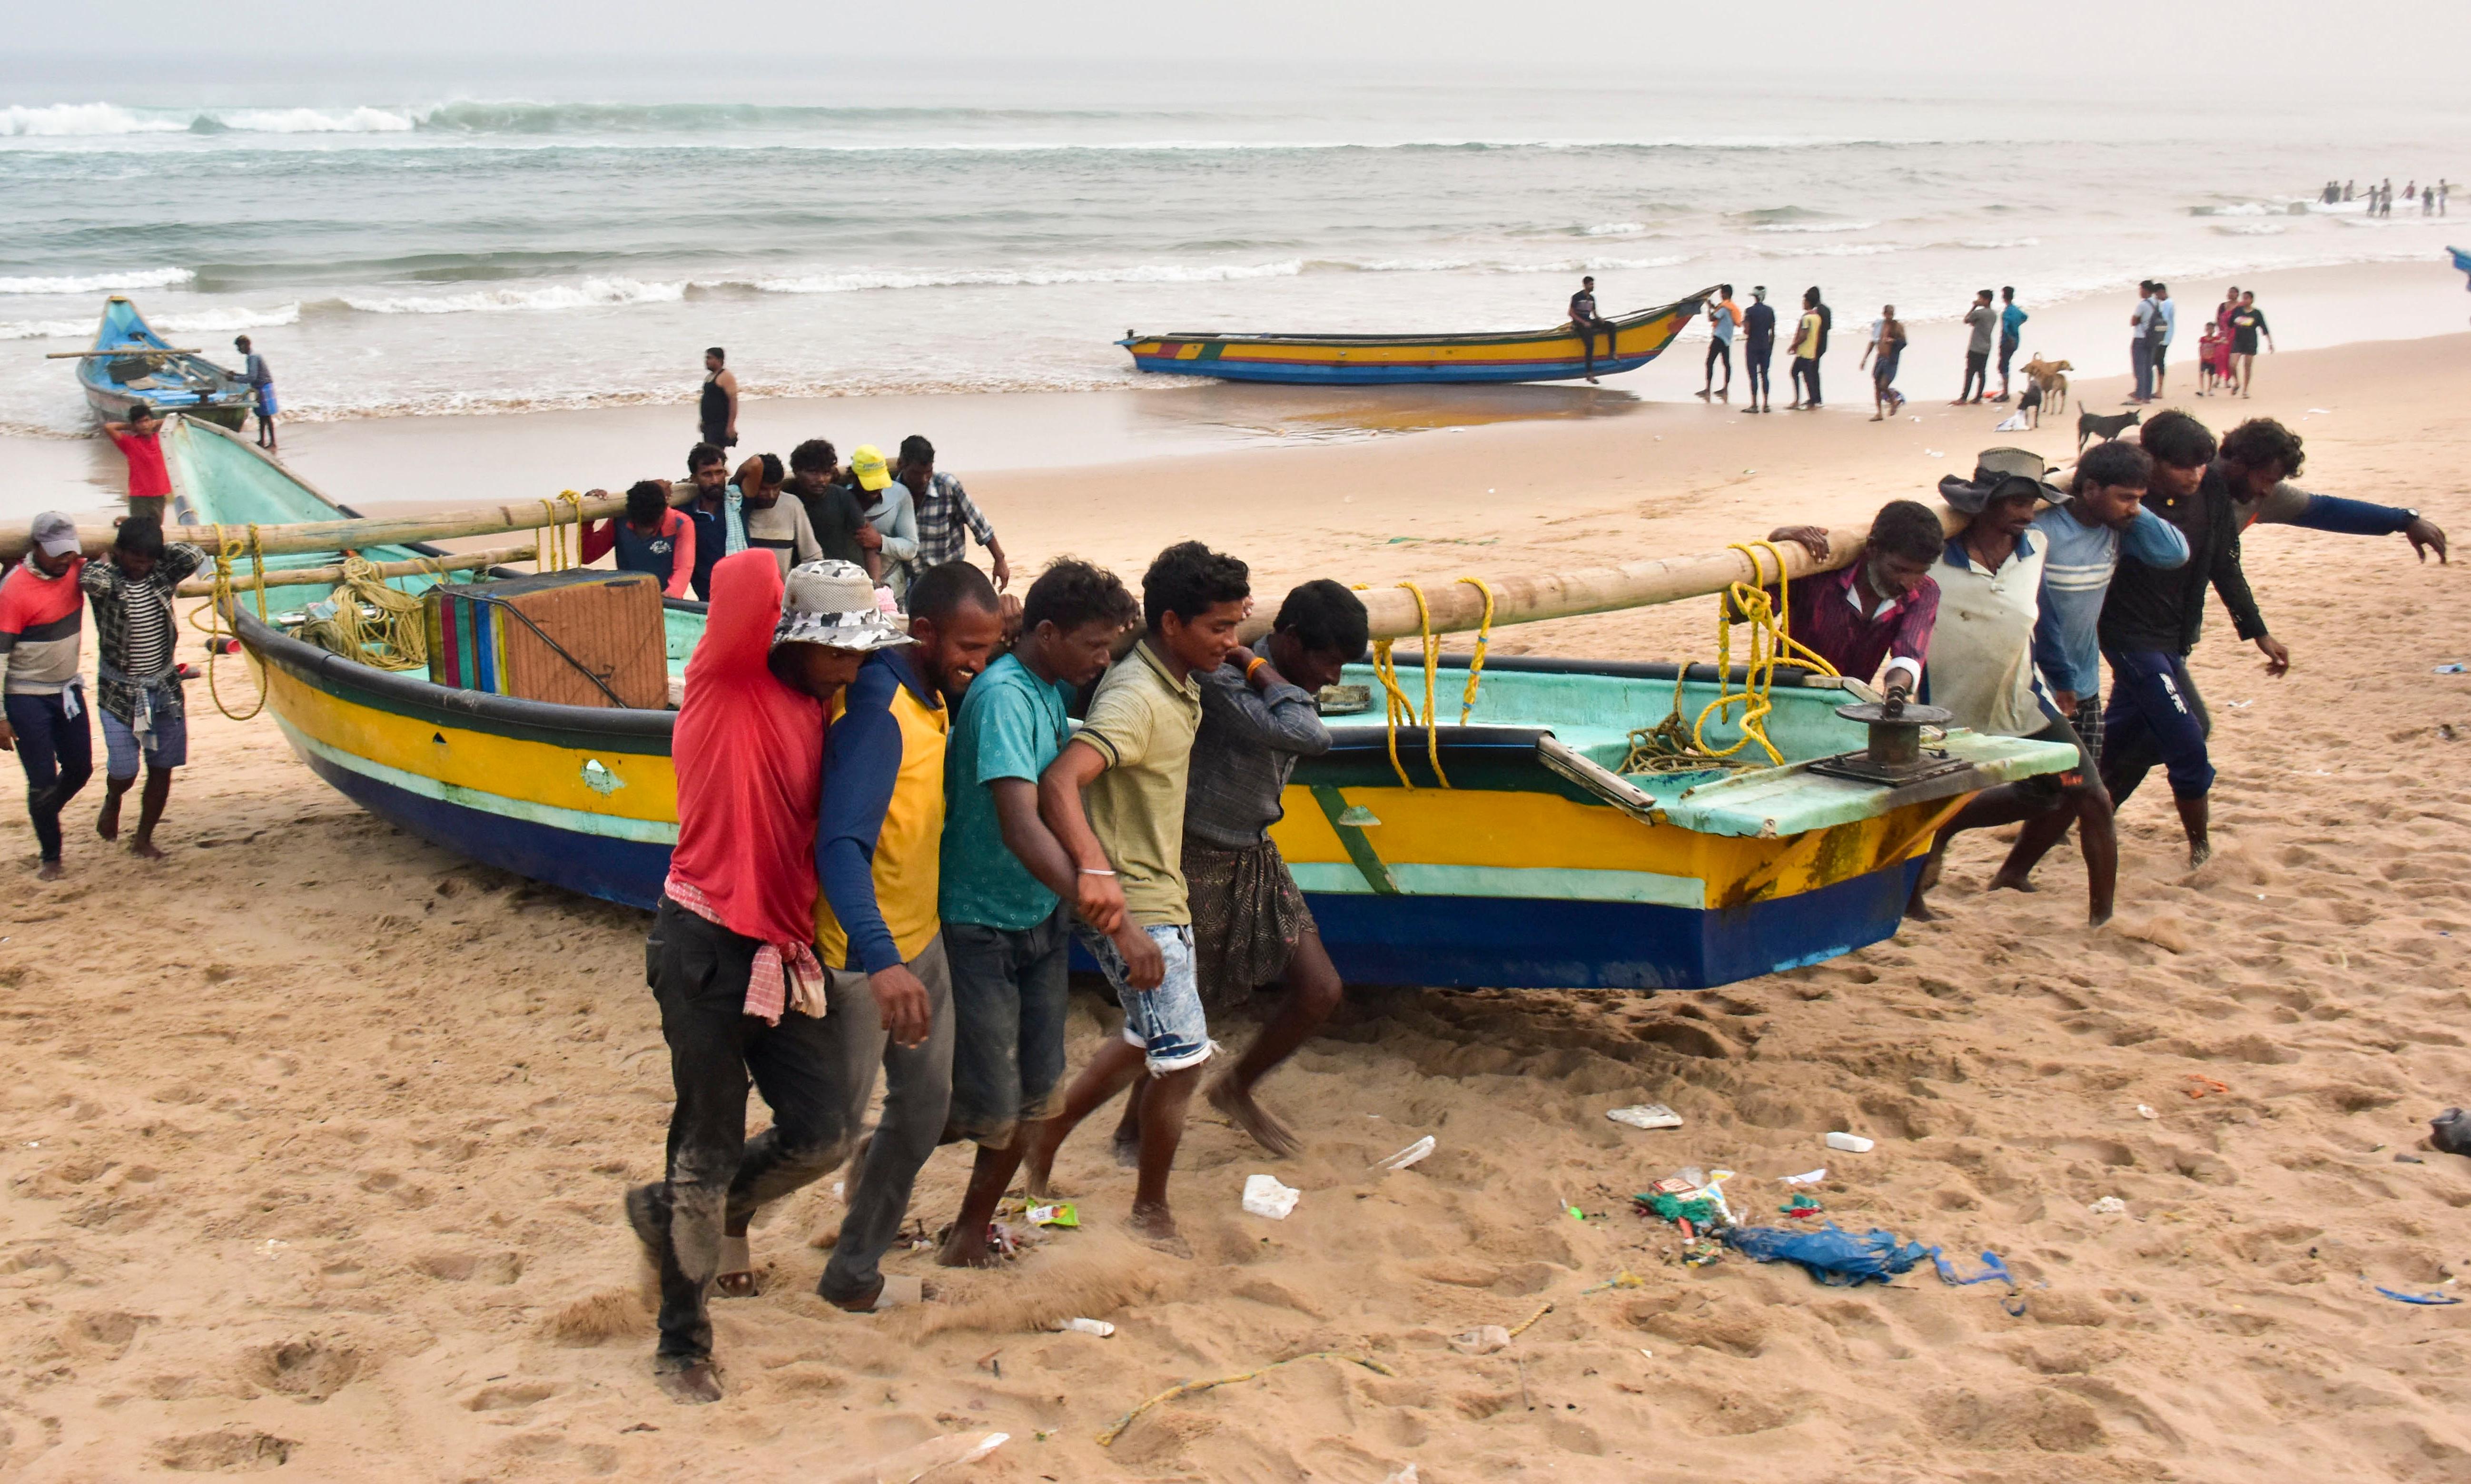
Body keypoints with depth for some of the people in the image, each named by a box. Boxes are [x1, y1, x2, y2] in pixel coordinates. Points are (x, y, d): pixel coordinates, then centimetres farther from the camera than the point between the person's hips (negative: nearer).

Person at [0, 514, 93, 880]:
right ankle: (49, 856, 17)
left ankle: (45, 818, 41)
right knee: (43, 781, -1)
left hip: (68, 689, 6)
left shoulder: (77, 571, -2)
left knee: (80, 769, 13)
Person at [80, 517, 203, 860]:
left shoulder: (162, 575, -2)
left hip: (165, 688, 4)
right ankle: (112, 801, 30)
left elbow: (196, 557, -20)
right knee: (124, 770, -7)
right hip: (119, 691, -4)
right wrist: (108, 559, -16)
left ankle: (144, 838, 23)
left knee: (162, 767, 6)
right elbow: (91, 579, -36)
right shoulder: (105, 579, -12)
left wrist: (158, 545, -9)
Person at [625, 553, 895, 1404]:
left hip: (779, 951, 7)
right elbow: (746, 577, -28)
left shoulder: (812, 710, 11)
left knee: (820, 1136, 6)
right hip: (705, 948, -7)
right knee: (711, 1148, 1)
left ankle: (677, 1215, 32)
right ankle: (682, 1345, 19)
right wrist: (758, 581, -8)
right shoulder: (730, 680, -12)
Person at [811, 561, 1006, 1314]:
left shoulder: (933, 694, 3)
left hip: (919, 937, 9)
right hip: (863, 956, -9)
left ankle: (854, 1271, 28)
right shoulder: (878, 710, -26)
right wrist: (882, 962, -48)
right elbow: (841, 847, -36)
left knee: (926, 1103, 14)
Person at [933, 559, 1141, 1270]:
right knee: (989, 1106, -3)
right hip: (980, 926, -8)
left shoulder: (1052, 689, 3)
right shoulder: (1004, 697, -24)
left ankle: (973, 1229, 29)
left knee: (1034, 1094, 12)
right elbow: (1021, 829, -35)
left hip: (1041, 919, 8)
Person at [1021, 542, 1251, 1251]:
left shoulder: (1180, 684, 5)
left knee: (1148, 1042, 23)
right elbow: (1059, 781, -41)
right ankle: (1150, 1208, 16)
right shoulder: (1137, 698, -25)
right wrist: (1096, 870, -52)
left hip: (1162, 892, 10)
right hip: (1131, 904, -10)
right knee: (1185, 1056, -3)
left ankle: (1045, 1140, 36)